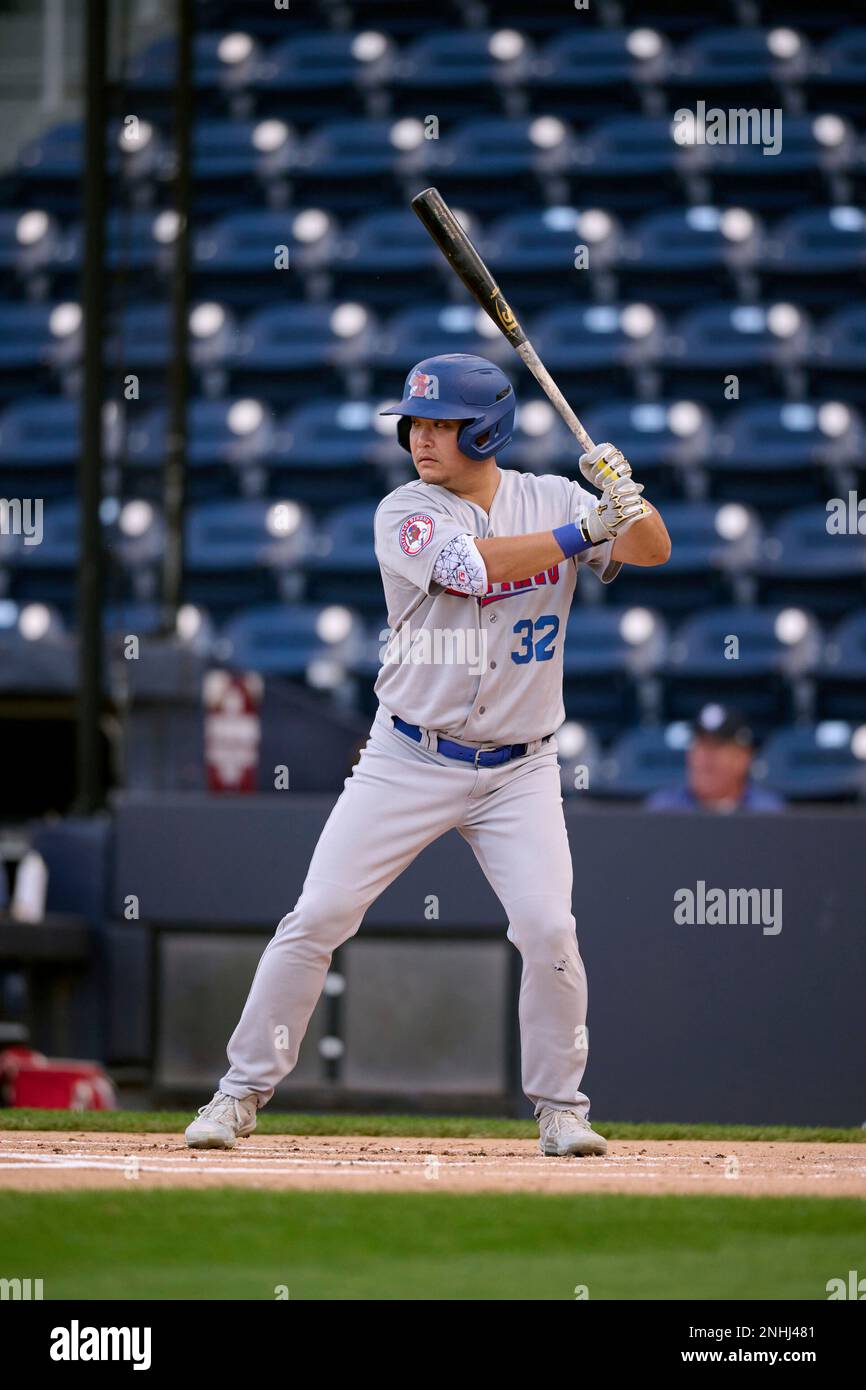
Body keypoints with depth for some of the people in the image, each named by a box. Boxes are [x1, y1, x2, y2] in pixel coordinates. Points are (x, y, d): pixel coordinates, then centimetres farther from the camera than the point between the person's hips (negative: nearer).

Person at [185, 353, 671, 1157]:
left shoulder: (553, 501, 1)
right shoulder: (404, 515, -8)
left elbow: (652, 550, -7)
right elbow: (476, 563, -25)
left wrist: (626, 496, -27)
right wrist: (586, 530, -27)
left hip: (518, 771, 1)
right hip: (409, 760, -1)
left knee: (548, 931, -12)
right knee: (318, 917, -6)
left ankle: (560, 1106, 7)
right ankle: (243, 1092, 6)